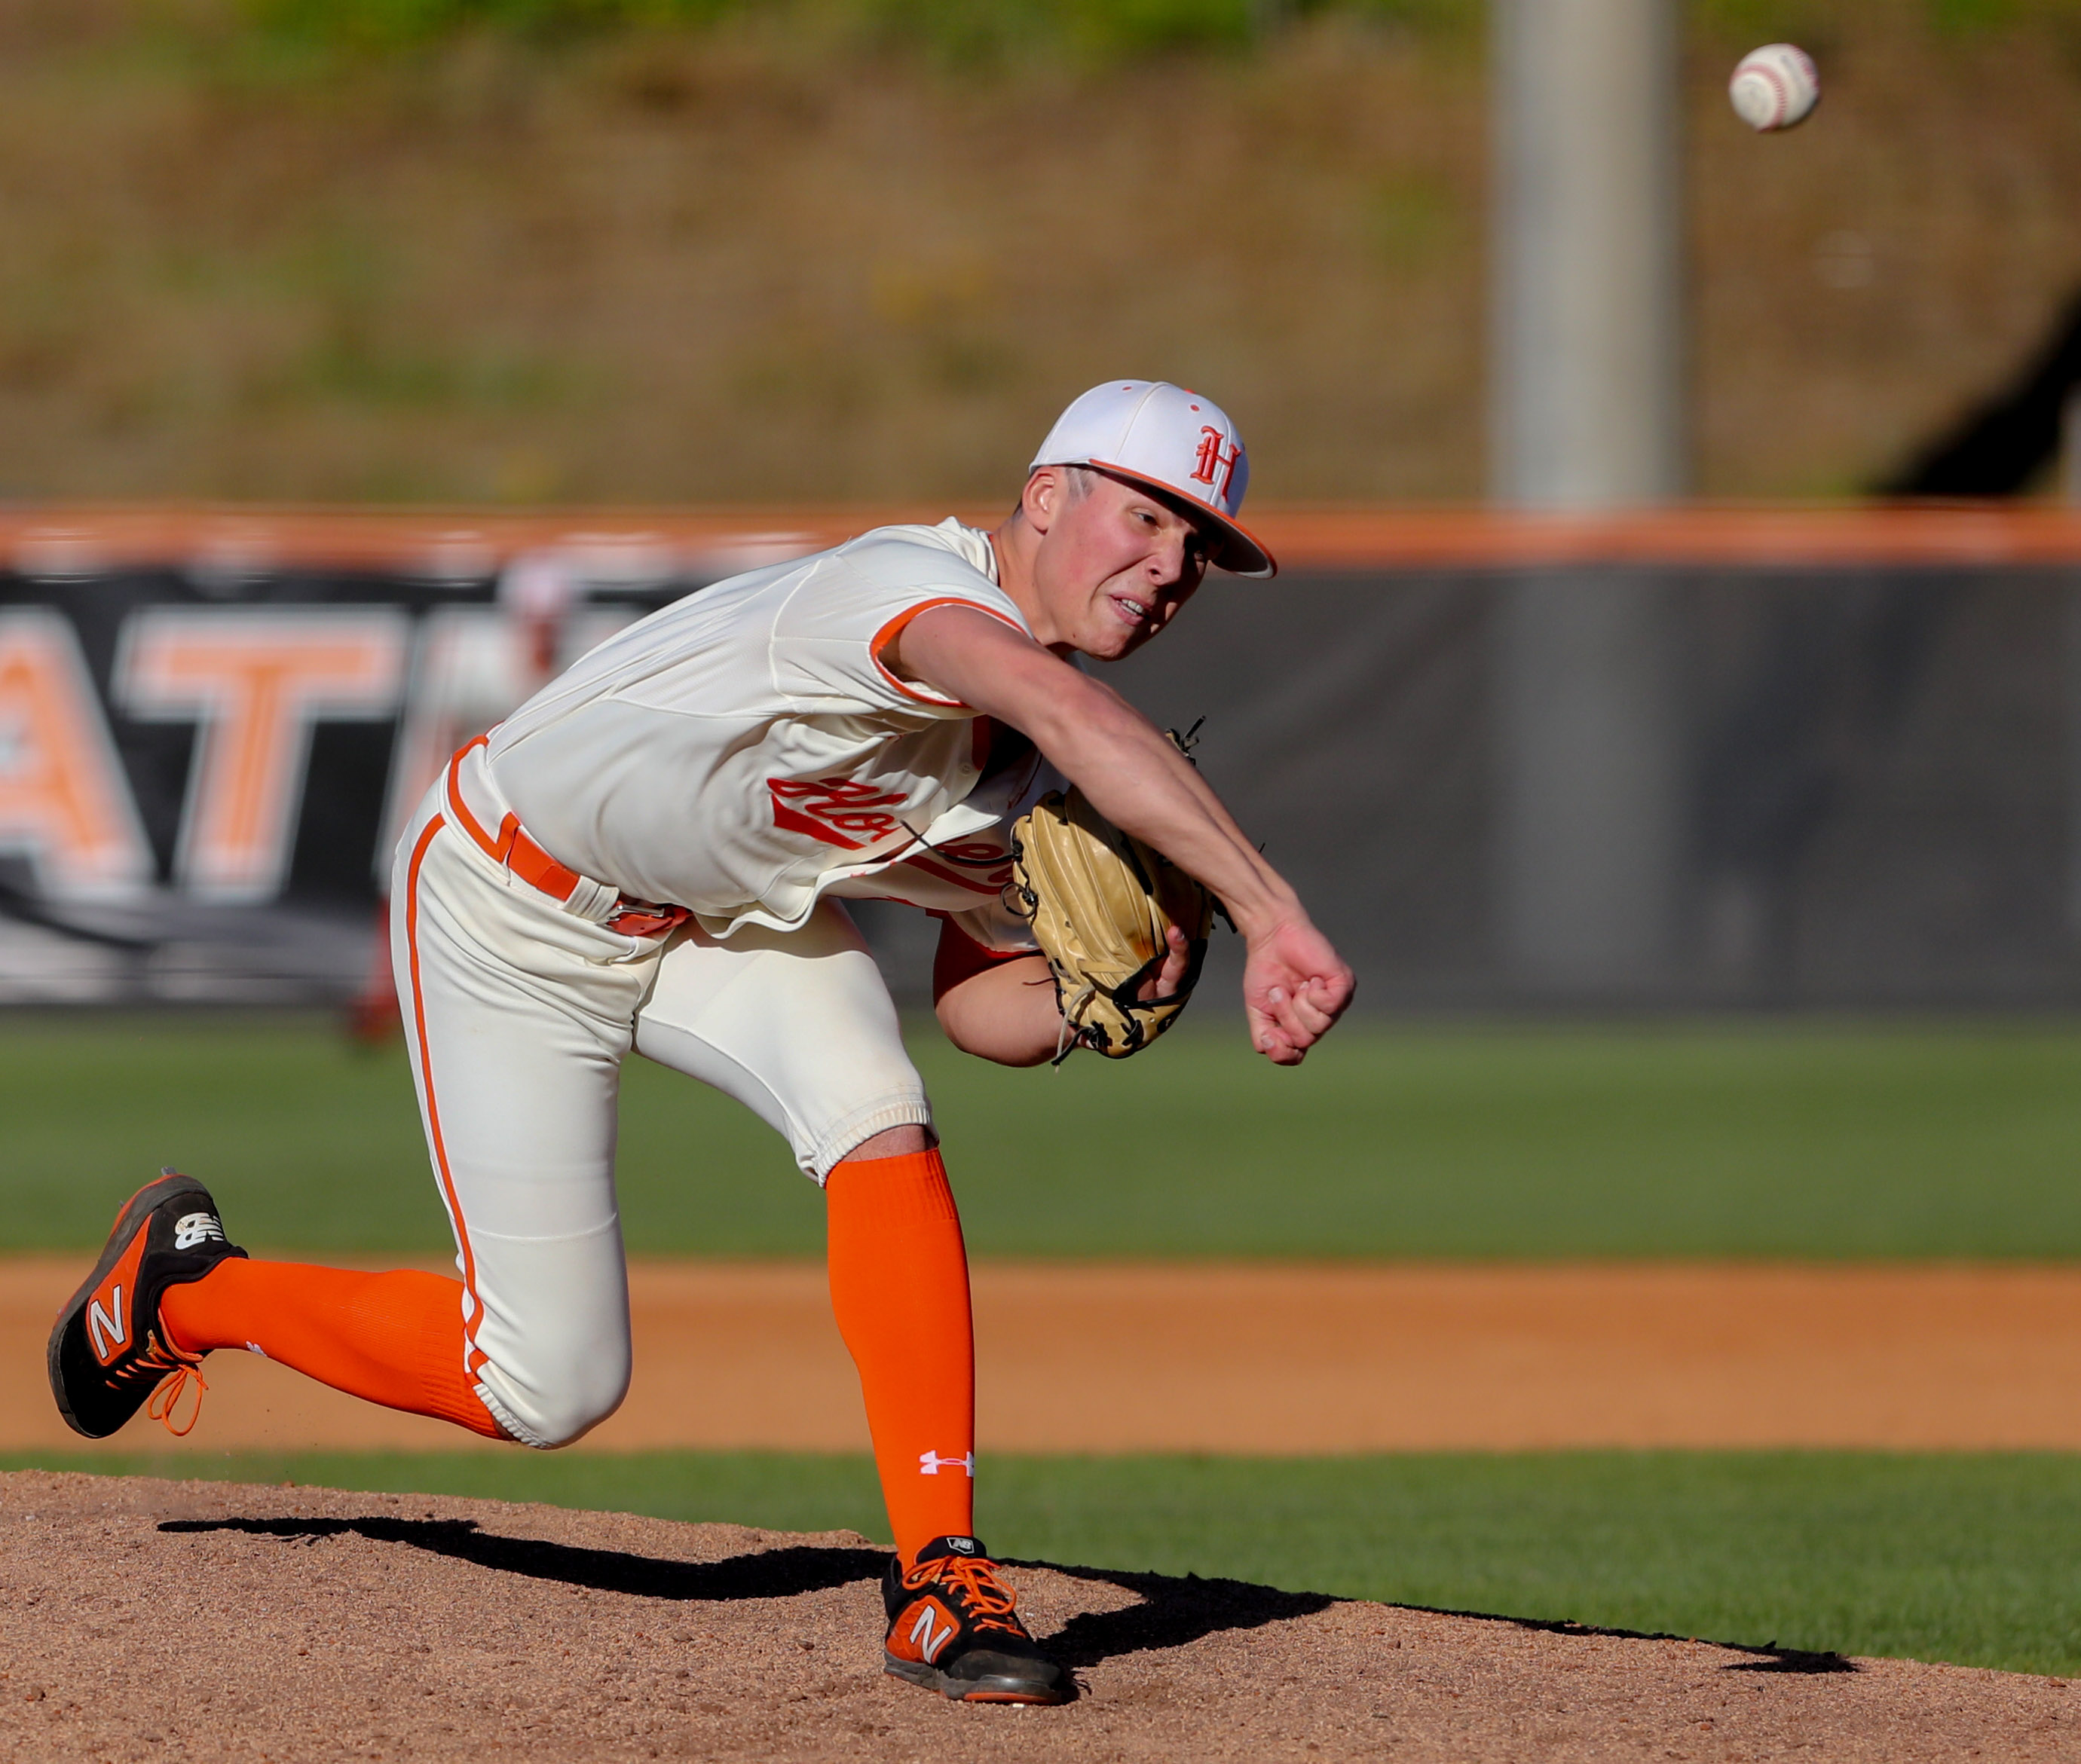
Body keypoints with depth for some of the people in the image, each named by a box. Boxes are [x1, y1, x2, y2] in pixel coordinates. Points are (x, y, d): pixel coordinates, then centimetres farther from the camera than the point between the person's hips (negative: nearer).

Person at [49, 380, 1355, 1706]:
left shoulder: (1039, 779, -8)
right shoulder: (909, 586, -35)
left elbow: (984, 1003, 4)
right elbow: (1070, 710, -57)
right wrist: (1268, 911, -66)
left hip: (732, 916, 7)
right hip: (519, 910, -7)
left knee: (881, 1125, -25)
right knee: (545, 1390, -3)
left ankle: (942, 1575, -19)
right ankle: (186, 1285, 24)